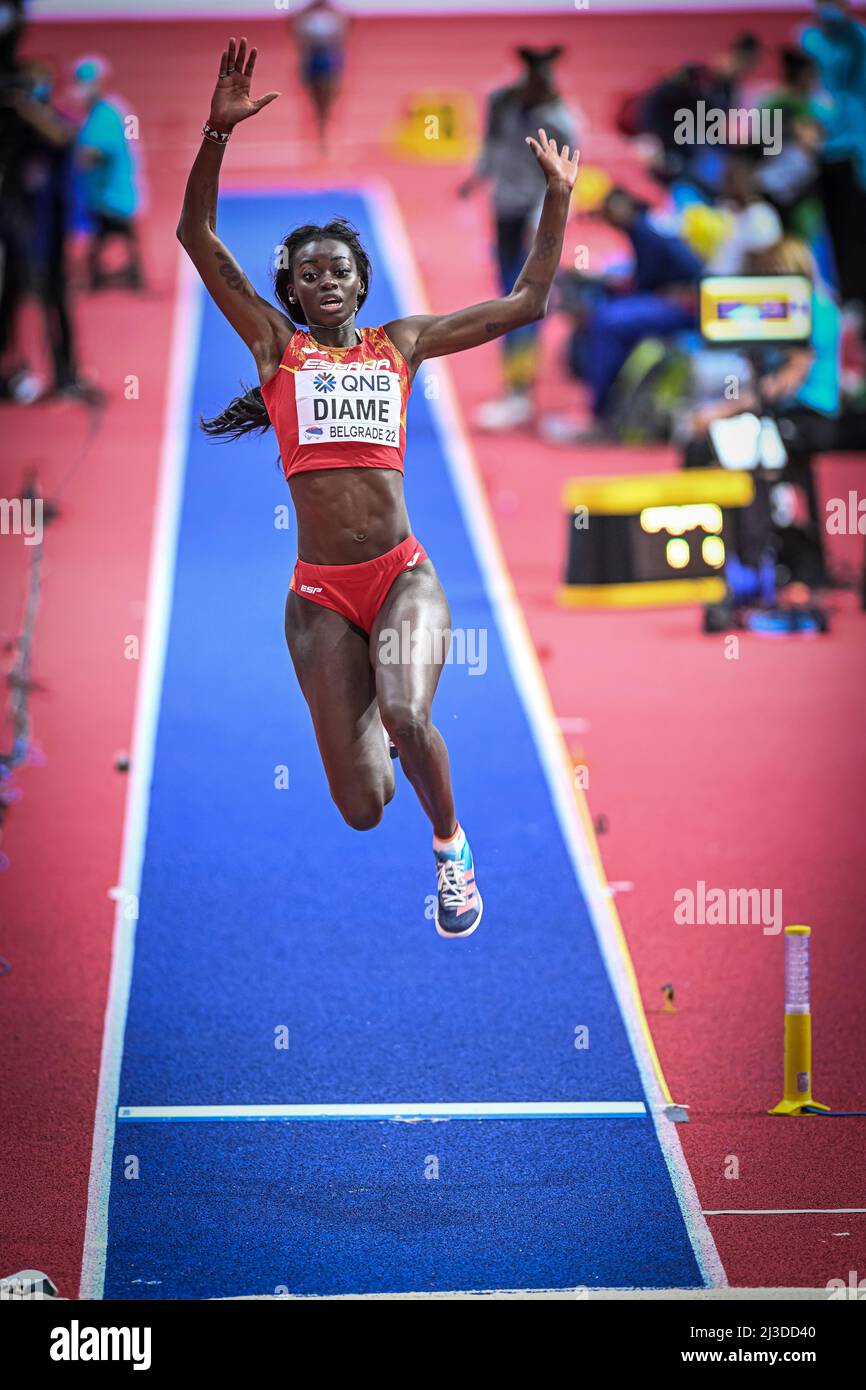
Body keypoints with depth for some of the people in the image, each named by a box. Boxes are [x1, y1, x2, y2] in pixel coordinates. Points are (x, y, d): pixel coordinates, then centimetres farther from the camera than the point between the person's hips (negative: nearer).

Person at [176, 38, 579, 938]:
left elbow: (526, 304, 16)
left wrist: (558, 197, 17)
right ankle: (377, 739, 38)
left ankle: (450, 842, 0)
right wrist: (218, 130, -9)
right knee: (361, 810, -2)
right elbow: (196, 234, 1)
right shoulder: (276, 344, 8)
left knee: (406, 718, -32)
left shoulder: (400, 344, 12)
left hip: (404, 575, 0)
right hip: (321, 593, 0)